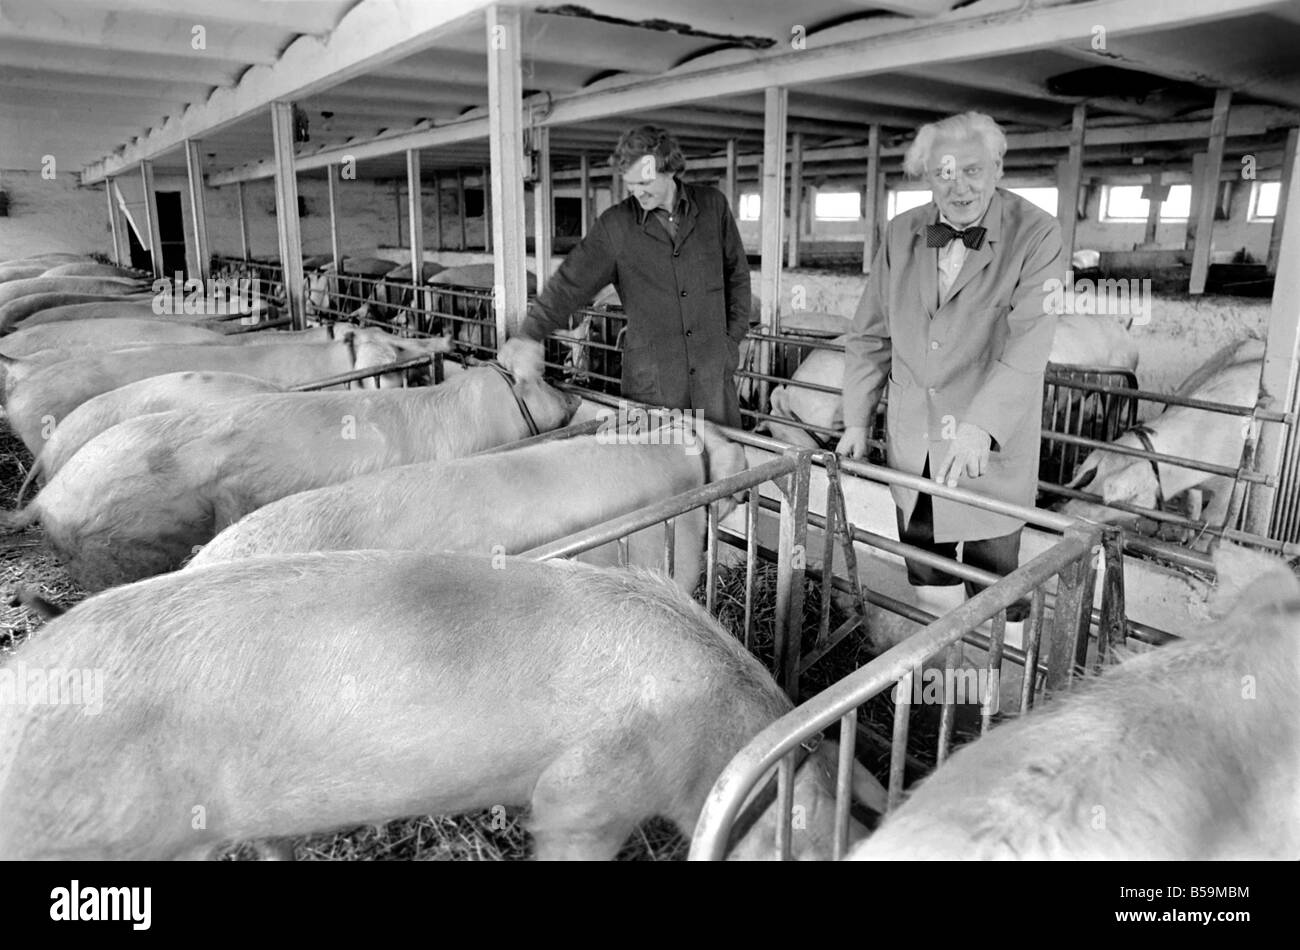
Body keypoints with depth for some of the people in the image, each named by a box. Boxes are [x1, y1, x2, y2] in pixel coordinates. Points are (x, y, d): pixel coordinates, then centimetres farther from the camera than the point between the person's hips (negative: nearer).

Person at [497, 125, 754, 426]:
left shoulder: (713, 206, 2)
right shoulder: (615, 225, -4)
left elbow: (737, 276, 11)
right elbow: (570, 282, -7)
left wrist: (733, 338, 7)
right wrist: (529, 334, -20)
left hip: (714, 372, 2)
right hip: (650, 378, -1)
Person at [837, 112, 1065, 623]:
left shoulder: (1037, 236, -10)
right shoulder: (900, 235, 4)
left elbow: (1029, 343, -22)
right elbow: (871, 336, 8)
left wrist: (982, 425, -34)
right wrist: (857, 420, 5)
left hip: (991, 451, -4)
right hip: (909, 445, 4)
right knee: (925, 581, 17)